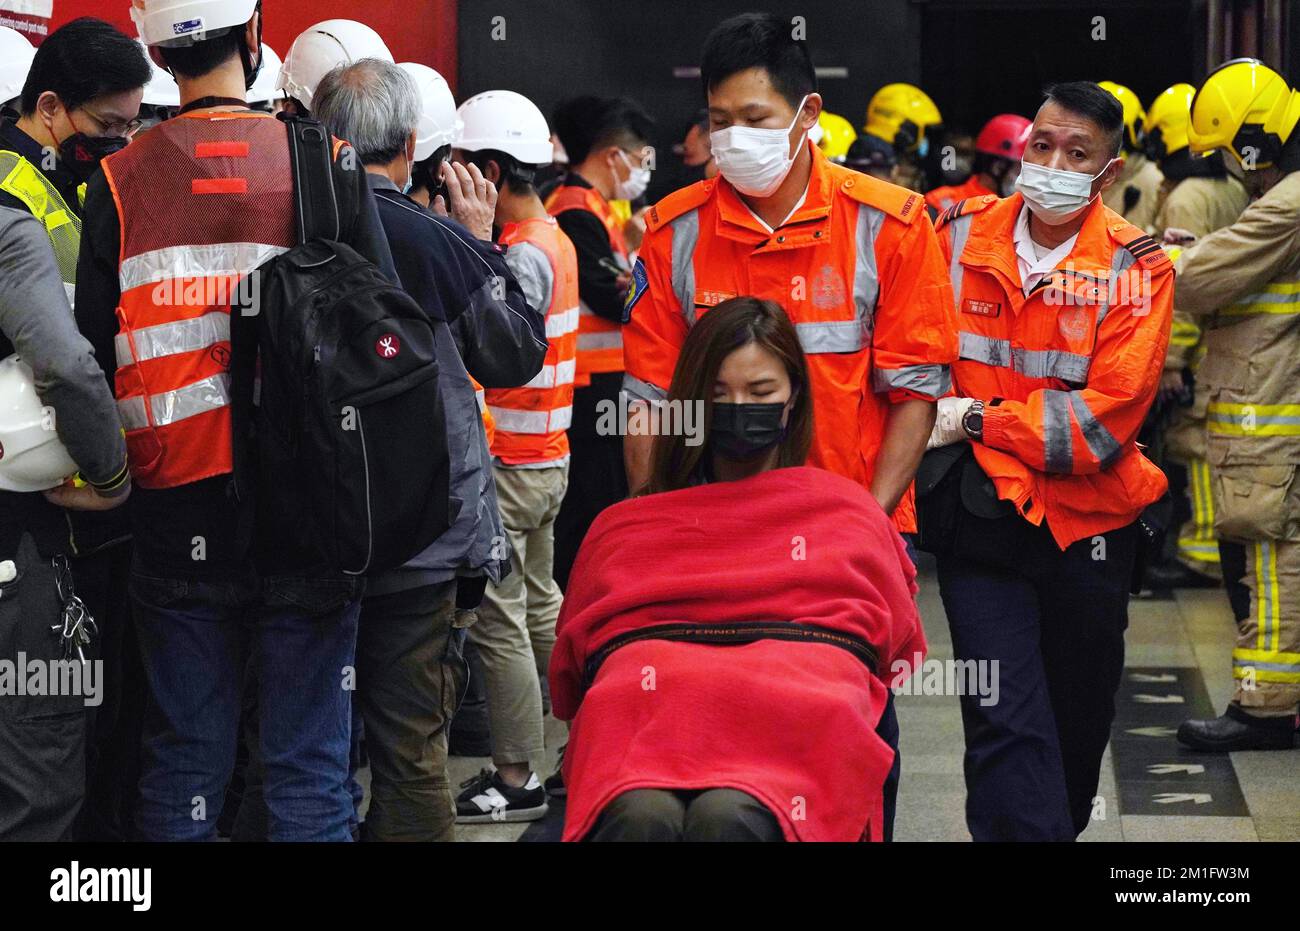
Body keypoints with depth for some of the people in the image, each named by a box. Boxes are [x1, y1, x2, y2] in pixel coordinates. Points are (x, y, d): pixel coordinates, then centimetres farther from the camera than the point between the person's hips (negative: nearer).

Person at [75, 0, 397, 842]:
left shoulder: (121, 183, -1)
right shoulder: (328, 165, -4)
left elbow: (95, 354, 1)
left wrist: (109, 469, 15)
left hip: (177, 511, 1)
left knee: (185, 757, 9)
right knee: (310, 766, 3)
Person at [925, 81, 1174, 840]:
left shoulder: (1136, 268, -7)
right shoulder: (961, 237, 0)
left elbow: (1110, 413, -15)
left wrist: (976, 420, -16)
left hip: (1088, 521, 0)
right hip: (979, 514, 0)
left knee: (1079, 716, 15)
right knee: (1004, 719, -10)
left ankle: (1063, 824, 38)